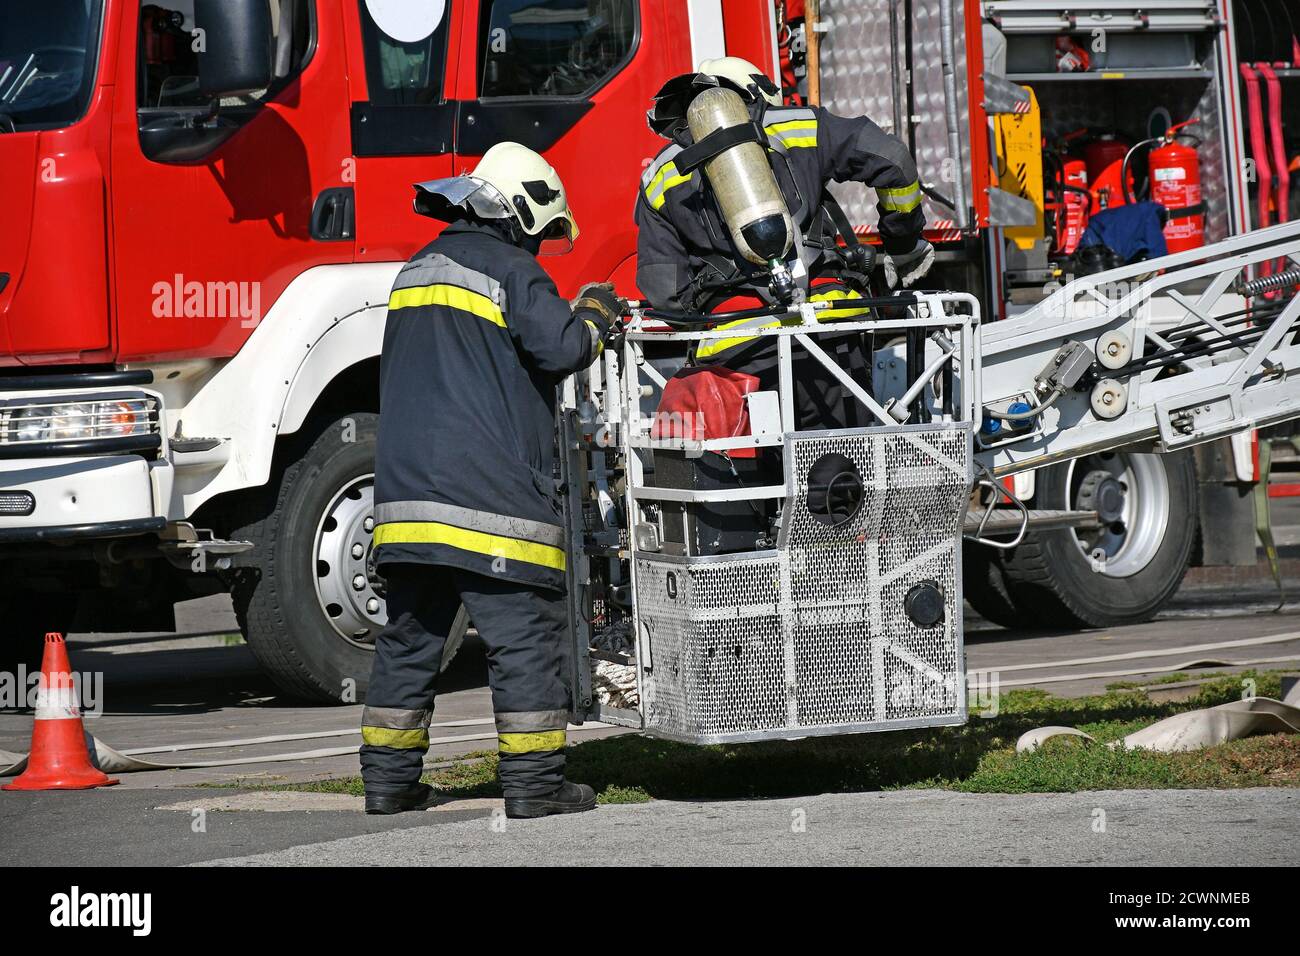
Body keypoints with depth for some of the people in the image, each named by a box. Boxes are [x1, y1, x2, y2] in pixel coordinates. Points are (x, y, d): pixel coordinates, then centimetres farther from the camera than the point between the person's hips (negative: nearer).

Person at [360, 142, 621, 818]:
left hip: (407, 482, 8)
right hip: (488, 488, -8)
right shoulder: (508, 269, -6)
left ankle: (388, 777, 15)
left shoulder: (419, 270, 20)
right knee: (525, 635, -4)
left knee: (409, 636, 14)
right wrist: (593, 315, 6)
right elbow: (561, 346, -15)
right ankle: (533, 782, -6)